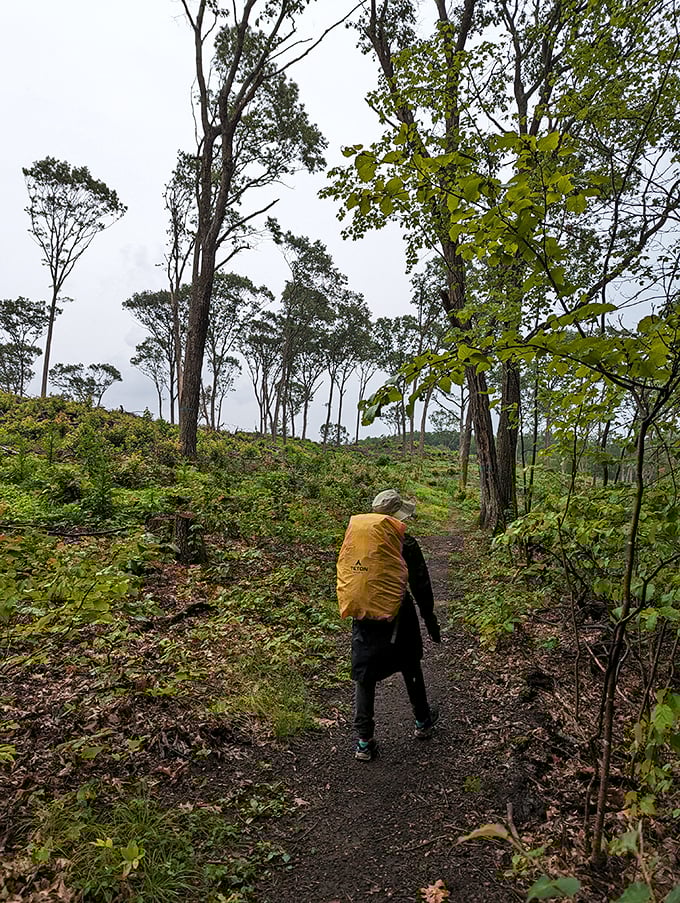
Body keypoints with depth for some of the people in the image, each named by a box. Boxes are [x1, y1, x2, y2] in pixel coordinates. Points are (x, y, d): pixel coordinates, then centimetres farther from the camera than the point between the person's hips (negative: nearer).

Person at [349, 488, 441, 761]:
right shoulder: (406, 544, -15)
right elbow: (420, 585, -9)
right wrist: (429, 618, 3)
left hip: (365, 620, 2)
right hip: (399, 620, -2)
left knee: (364, 679, 12)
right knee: (411, 671, 22)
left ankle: (364, 742, 16)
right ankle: (423, 722, 41)